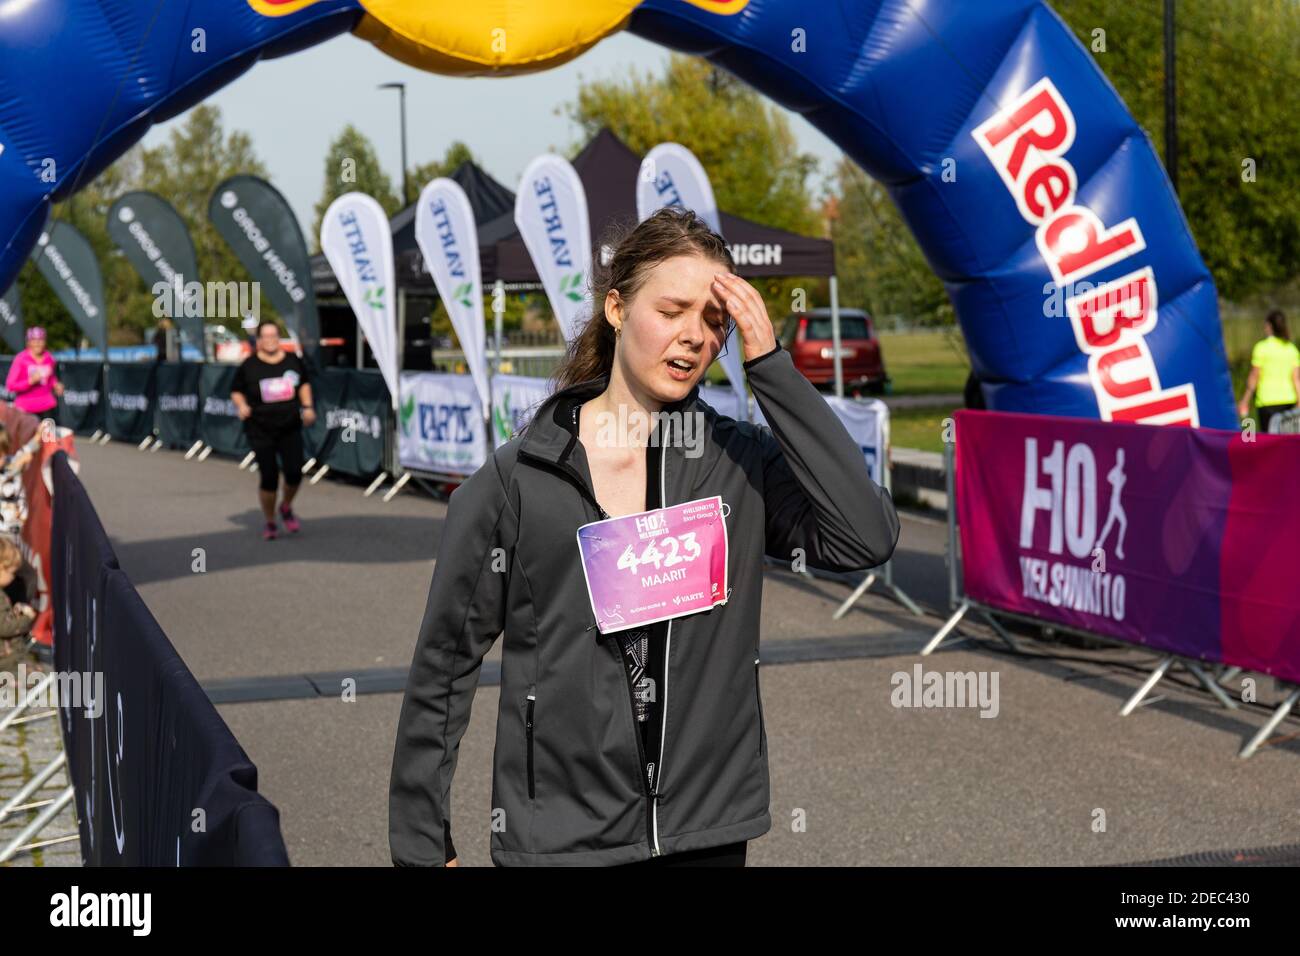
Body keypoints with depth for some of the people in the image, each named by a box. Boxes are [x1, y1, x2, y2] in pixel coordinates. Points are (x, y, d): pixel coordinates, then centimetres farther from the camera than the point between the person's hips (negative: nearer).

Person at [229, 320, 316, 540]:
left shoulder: (294, 361, 4)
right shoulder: (249, 366, -5)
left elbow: (304, 384, 21)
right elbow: (236, 391, 6)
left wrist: (307, 407, 8)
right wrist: (242, 405, -14)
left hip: (290, 428, 2)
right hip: (261, 431, -2)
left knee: (294, 472, -8)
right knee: (268, 476, -4)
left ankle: (286, 507, 25)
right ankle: (269, 523, 16)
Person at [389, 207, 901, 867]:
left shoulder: (741, 461, -1)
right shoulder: (517, 478, -5)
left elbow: (867, 539, -18)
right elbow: (442, 669, 1)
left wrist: (770, 366, -17)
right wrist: (421, 844, 1)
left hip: (710, 831, 2)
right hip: (556, 838, -1)